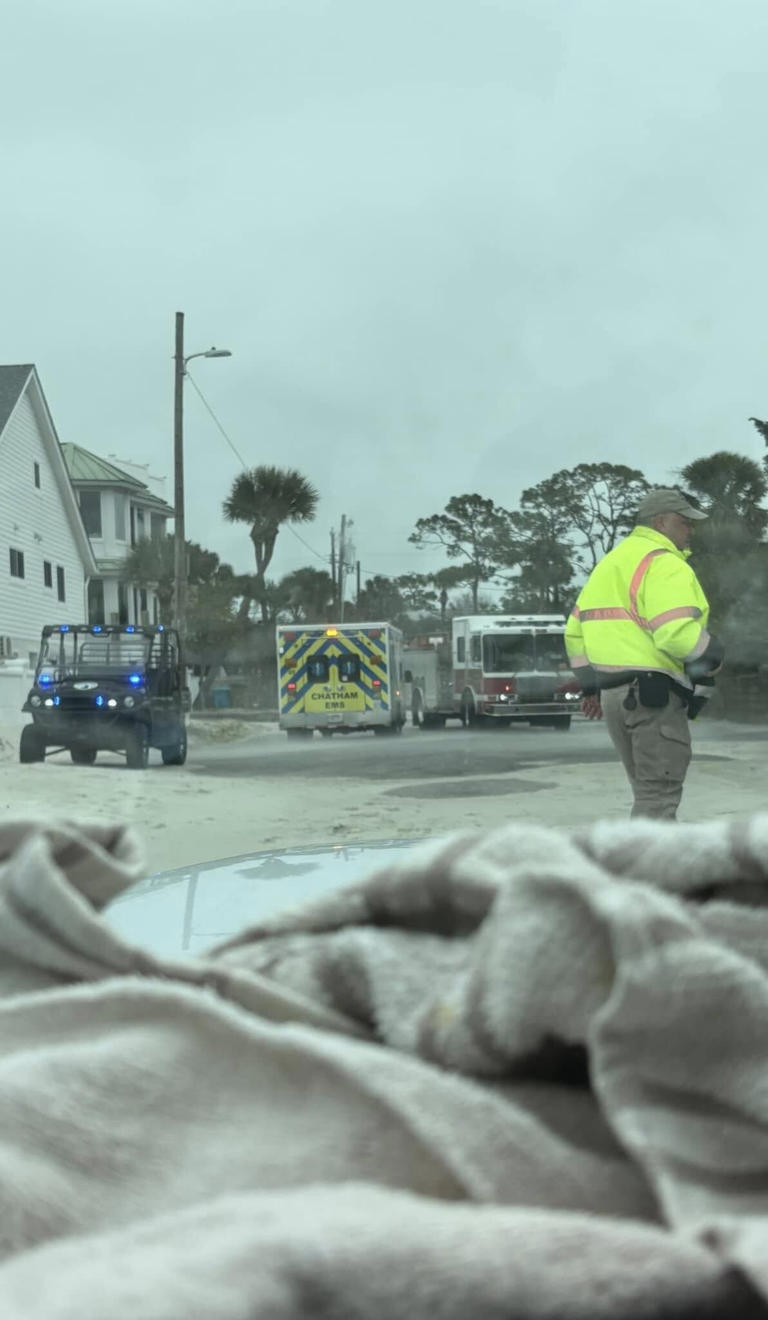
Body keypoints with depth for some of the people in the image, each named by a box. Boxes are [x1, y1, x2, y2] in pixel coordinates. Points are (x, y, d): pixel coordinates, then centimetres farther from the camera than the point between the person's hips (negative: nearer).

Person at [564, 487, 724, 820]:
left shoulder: (607, 564, 19)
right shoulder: (664, 564, -12)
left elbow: (576, 629, 22)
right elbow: (677, 633, -25)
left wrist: (590, 686, 24)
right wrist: (712, 657, -7)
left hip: (612, 691, 9)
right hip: (655, 695, -9)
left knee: (649, 792, 18)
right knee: (657, 796, -6)